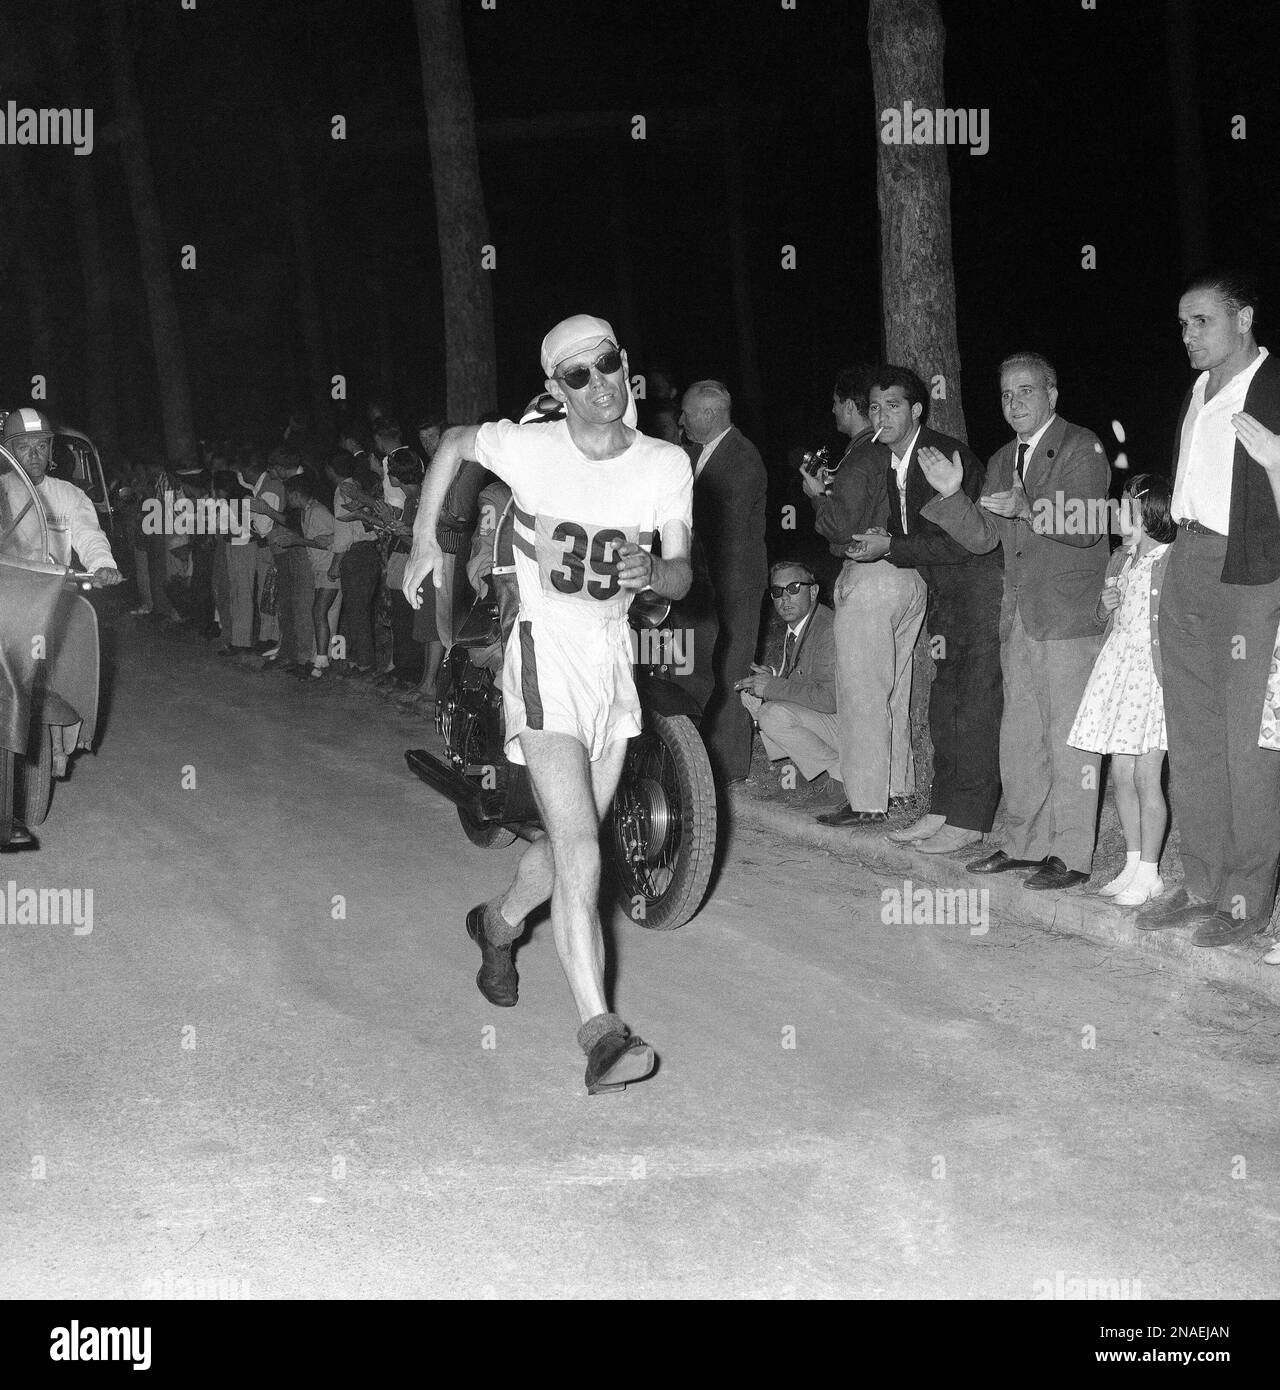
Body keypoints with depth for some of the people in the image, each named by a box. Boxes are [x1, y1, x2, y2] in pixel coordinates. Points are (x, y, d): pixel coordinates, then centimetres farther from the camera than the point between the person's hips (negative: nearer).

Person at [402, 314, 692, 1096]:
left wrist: (652, 572, -28)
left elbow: (682, 578, -5)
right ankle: (601, 1032, -19)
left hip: (614, 657, 5)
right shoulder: (528, 449, -8)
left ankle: (499, 923, 48)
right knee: (580, 849, -17)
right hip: (546, 656, -5)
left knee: (572, 843, 17)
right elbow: (455, 443, 12)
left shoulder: (667, 465, -1)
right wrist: (425, 540, 9)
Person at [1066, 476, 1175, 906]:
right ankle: (1133, 864, 19)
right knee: (1121, 774, 8)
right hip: (1118, 666, 7)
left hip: (1154, 669, -7)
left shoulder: (1172, 561, -11)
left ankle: (1149, 873, 6)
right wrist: (1104, 605, 3)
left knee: (1146, 777, -3)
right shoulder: (1119, 560, 13)